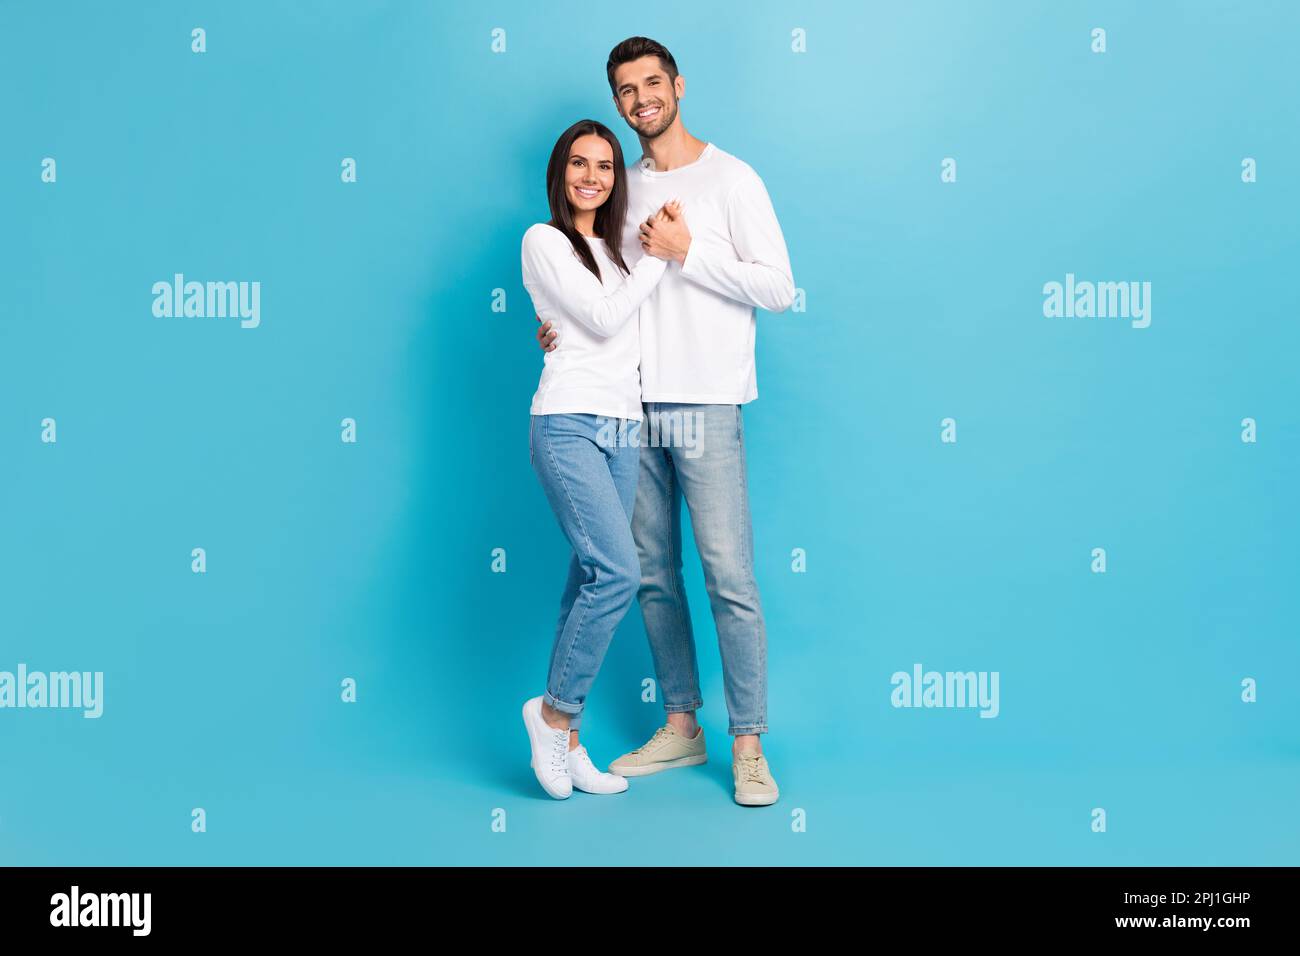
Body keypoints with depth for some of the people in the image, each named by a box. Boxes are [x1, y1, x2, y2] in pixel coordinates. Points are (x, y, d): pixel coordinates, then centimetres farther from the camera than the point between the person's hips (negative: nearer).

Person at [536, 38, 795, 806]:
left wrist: (686, 251, -13)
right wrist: (561, 327, 3)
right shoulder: (621, 190, 16)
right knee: (652, 573, 10)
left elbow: (778, 288, -7)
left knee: (729, 577, -7)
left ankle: (749, 746, 2)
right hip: (632, 405, 6)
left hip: (705, 406, -5)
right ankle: (682, 727, 22)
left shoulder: (730, 179, 0)